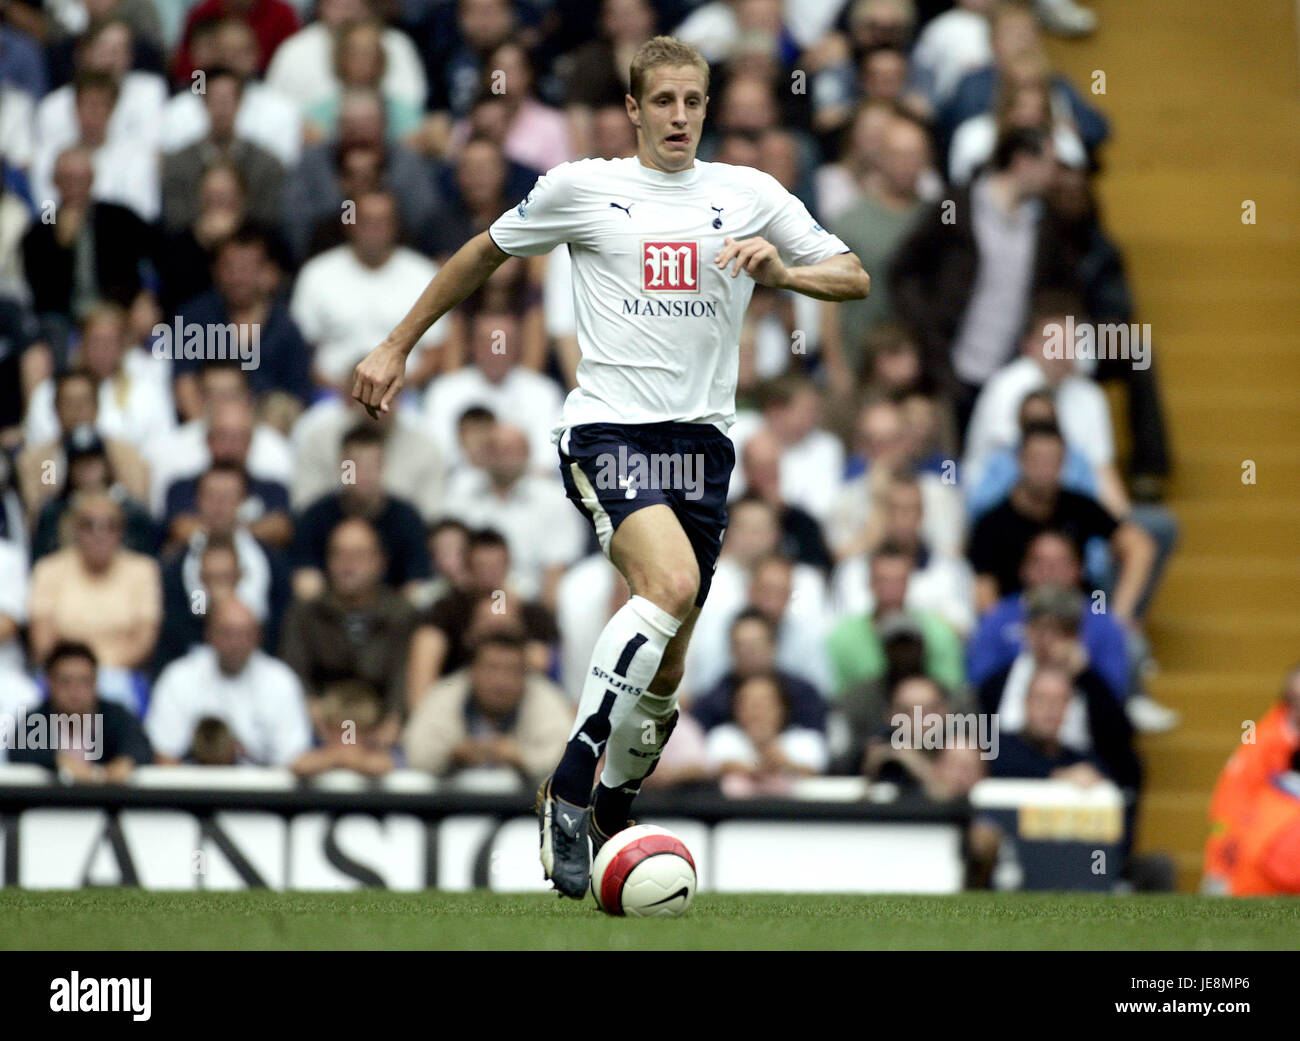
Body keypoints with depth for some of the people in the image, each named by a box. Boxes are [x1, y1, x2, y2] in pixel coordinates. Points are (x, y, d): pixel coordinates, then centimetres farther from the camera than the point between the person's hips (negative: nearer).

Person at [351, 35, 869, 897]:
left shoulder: (750, 195, 10)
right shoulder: (582, 187, 5)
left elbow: (855, 278, 12)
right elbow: (485, 255, 17)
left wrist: (782, 272, -8)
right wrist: (397, 349, 18)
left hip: (703, 438, 4)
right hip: (607, 428, -4)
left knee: (664, 673, 5)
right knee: (671, 583, -30)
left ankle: (610, 817, 26)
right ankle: (569, 787, -23)